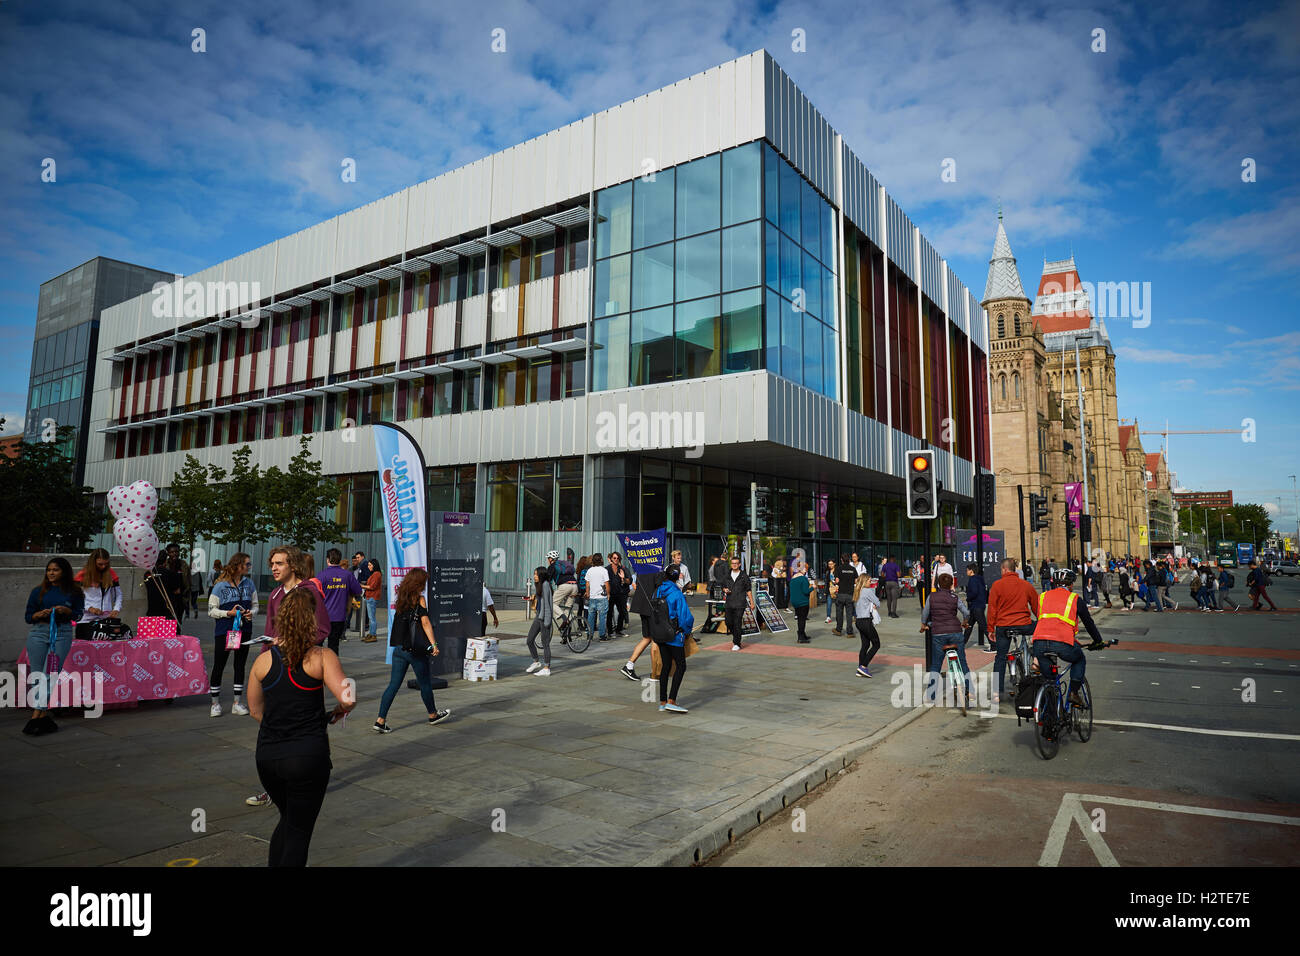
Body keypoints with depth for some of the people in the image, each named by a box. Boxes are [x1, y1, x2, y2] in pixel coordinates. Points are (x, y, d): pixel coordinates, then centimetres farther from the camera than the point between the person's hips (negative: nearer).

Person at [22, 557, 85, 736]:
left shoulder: (73, 591, 7)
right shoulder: (38, 591, 10)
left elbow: (79, 613, 8)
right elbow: (28, 617, 12)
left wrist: (66, 611, -11)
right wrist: (41, 614, -9)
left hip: (62, 634, -2)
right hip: (39, 632, 2)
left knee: (50, 675, -9)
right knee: (37, 676, -1)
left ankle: (36, 717, -7)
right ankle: (43, 716, 4)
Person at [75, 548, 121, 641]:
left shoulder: (111, 574, 10)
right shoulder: (82, 575, 1)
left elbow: (118, 594, 13)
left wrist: (116, 609, -3)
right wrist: (89, 608, -15)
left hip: (107, 618, 2)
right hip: (86, 619, -2)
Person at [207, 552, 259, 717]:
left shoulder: (249, 583, 7)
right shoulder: (220, 585, -6)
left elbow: (255, 605, 15)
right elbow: (211, 611, -5)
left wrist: (251, 613, -6)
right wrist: (229, 613, -18)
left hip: (244, 629, 4)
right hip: (224, 630, -4)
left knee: (240, 665, 8)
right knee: (218, 666, 1)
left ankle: (237, 703, 16)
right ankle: (215, 704, 14)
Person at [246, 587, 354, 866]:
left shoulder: (264, 660, 1)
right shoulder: (322, 657, -12)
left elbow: (255, 710, 11)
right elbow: (348, 699, -21)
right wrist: (339, 712, 1)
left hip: (267, 756, 5)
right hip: (307, 756, -4)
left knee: (288, 819, 27)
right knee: (299, 830, 12)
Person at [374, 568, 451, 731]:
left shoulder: (401, 599, 9)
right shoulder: (419, 599, -10)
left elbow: (398, 622, 14)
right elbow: (425, 622, -15)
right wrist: (433, 644, -16)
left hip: (398, 648, 6)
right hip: (415, 649, -6)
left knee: (393, 684, 7)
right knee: (425, 683, 11)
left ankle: (380, 720, 1)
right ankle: (433, 715, 27)